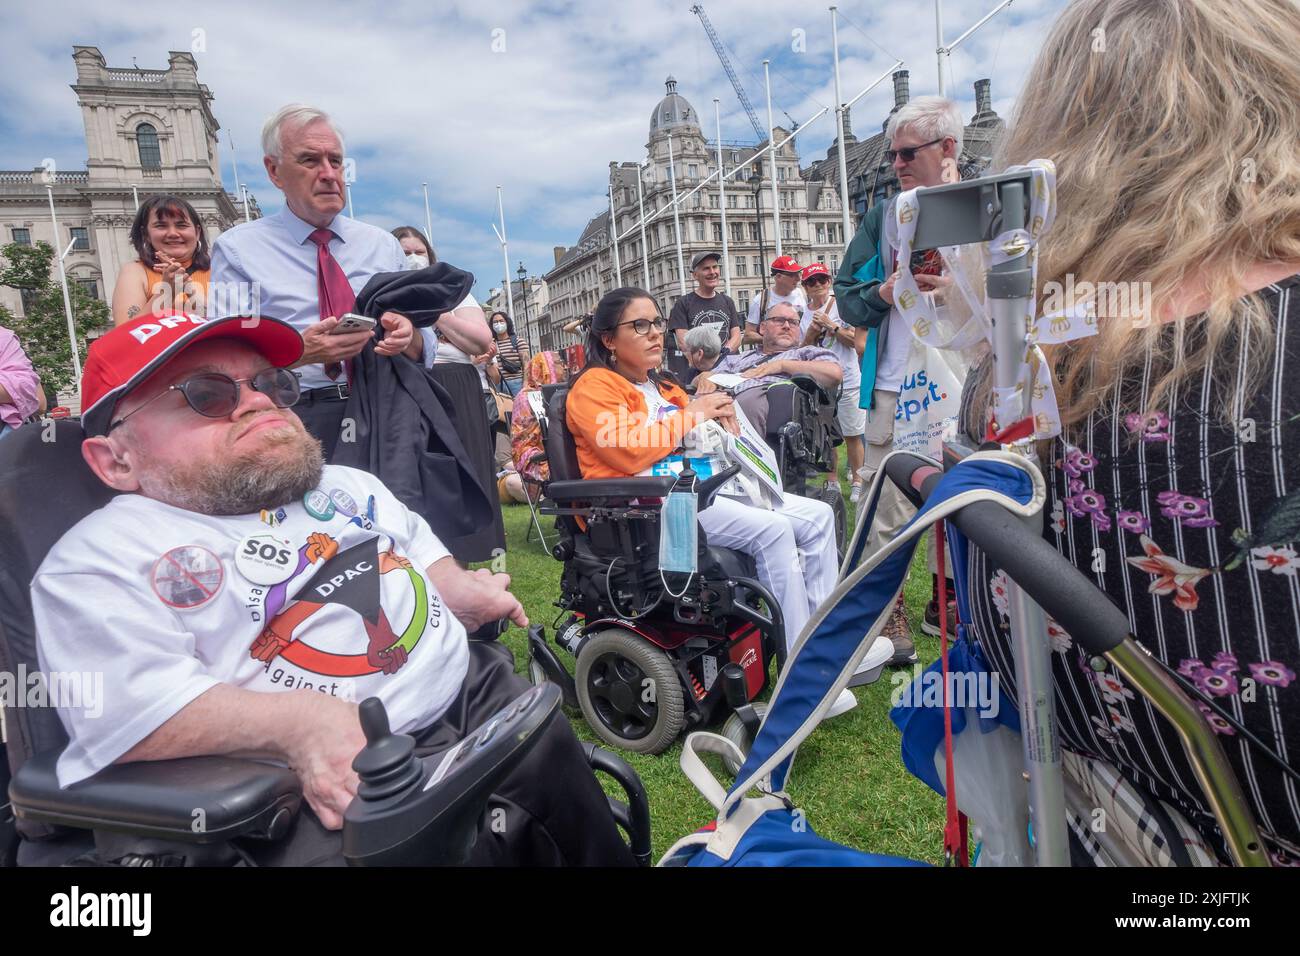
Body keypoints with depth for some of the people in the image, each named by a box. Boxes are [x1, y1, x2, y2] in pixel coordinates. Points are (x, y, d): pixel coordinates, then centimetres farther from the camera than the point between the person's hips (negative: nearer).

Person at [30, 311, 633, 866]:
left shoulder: (345, 484, 18)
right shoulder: (101, 559, -2)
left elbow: (420, 547, 28)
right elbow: (131, 711, -14)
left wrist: (456, 588, 6)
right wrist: (298, 723, -25)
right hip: (337, 787, -6)